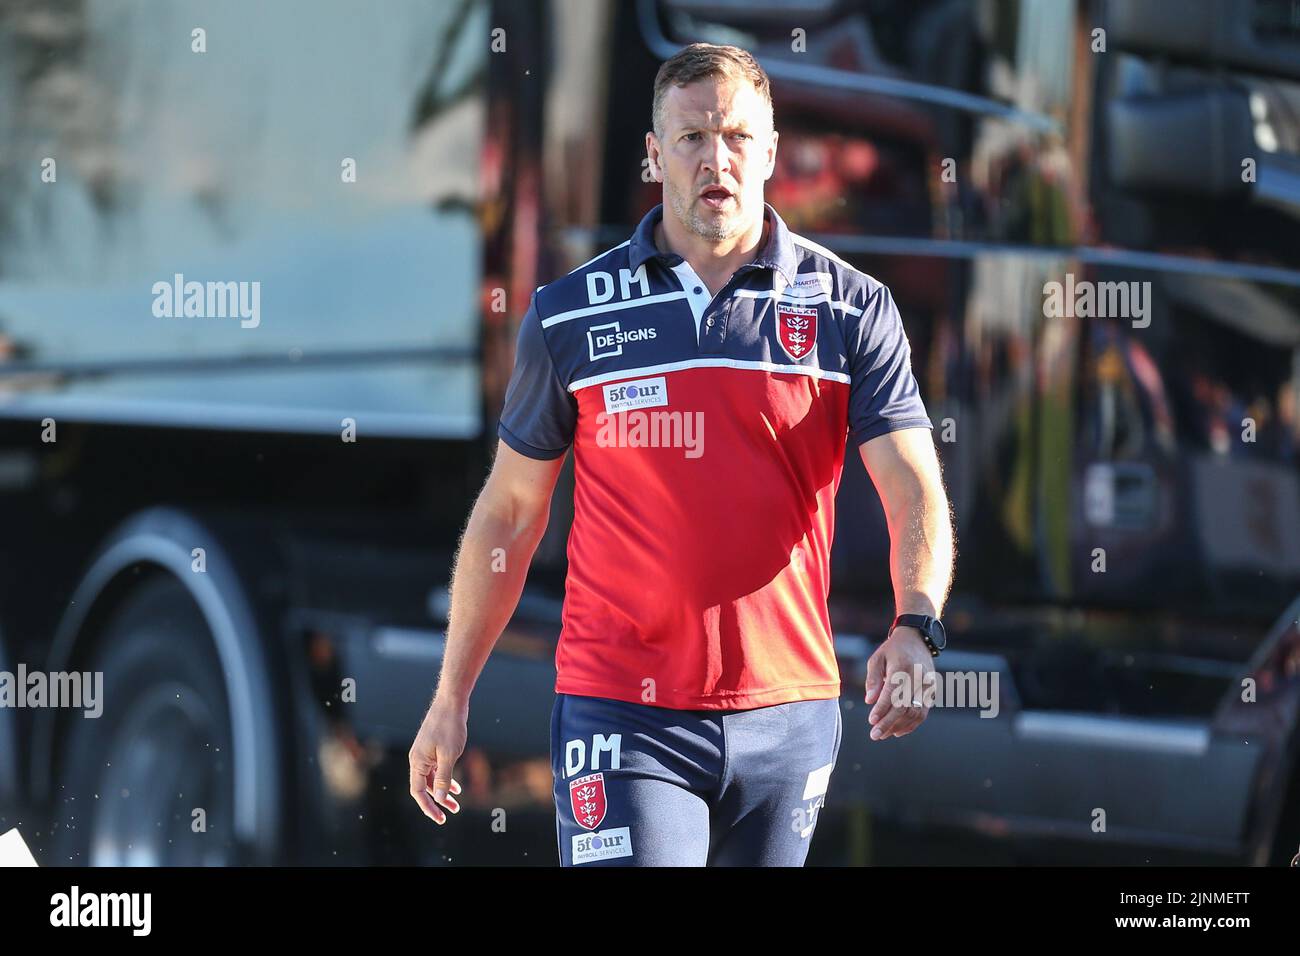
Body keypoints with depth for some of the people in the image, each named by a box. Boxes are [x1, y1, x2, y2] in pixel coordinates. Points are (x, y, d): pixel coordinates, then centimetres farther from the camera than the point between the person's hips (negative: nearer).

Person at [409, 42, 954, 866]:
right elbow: (509, 511, 9)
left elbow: (915, 489, -6)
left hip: (787, 713, 2)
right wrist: (452, 697, 8)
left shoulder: (853, 308, 1)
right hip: (622, 712, -2)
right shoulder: (570, 312, 2)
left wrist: (916, 628, -25)